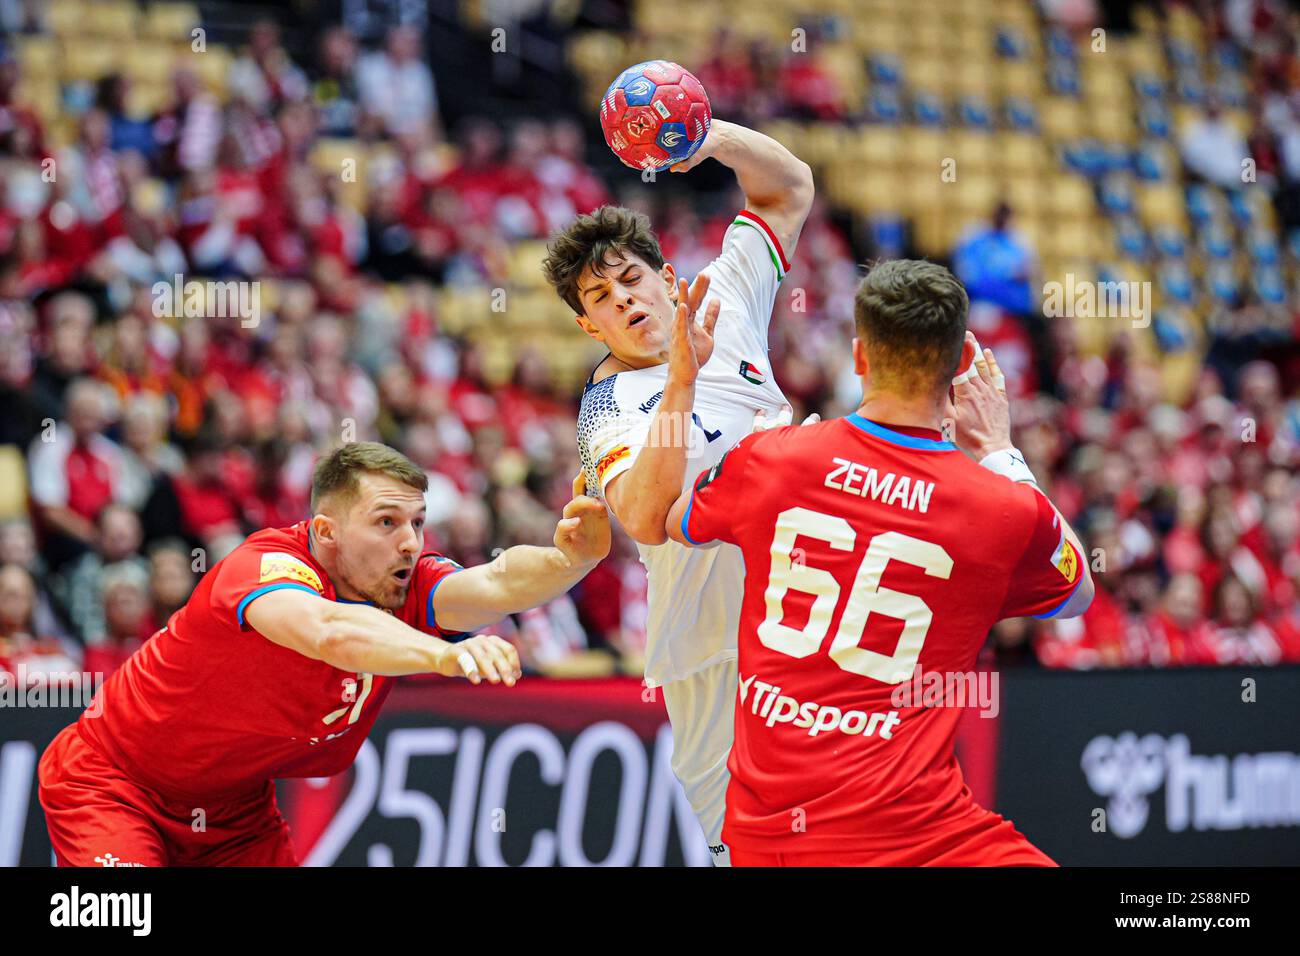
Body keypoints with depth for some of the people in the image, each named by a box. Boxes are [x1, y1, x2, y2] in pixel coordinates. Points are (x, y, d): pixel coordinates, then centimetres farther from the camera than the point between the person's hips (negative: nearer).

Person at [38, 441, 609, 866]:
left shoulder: (406, 588, -11)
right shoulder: (268, 564, -30)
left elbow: (495, 584, -30)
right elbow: (329, 632, -51)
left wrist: (570, 560, -51)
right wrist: (444, 654, -67)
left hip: (236, 813, 6)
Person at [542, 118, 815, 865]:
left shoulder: (727, 304, 8)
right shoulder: (611, 405, -9)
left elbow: (790, 188, 16)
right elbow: (646, 519, -28)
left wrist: (717, 137, -4)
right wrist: (682, 380, -34)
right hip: (718, 656, -6)